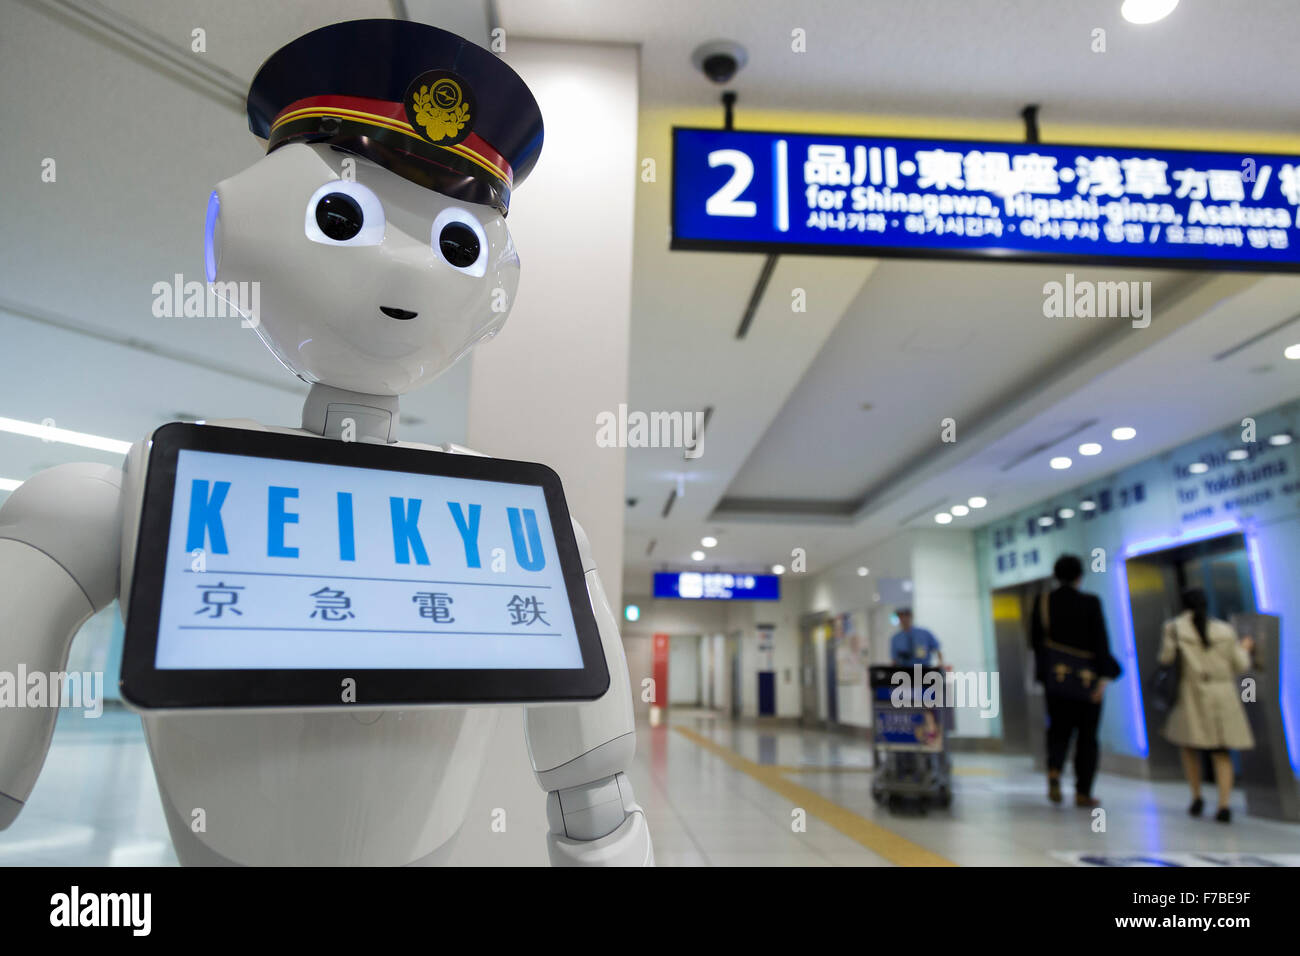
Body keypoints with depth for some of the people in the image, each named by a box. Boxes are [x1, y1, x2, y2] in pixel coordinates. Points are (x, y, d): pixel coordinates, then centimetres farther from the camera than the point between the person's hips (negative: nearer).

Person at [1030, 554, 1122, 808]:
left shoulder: (1043, 602, 1)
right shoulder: (1091, 603, -6)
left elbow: (1036, 639, 5)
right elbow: (1100, 641, -10)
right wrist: (1104, 676, -8)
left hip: (1055, 676, 2)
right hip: (1086, 677, -2)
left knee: (1058, 728, 13)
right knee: (1087, 734, 9)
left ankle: (1054, 770, -13)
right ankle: (1083, 792, 13)